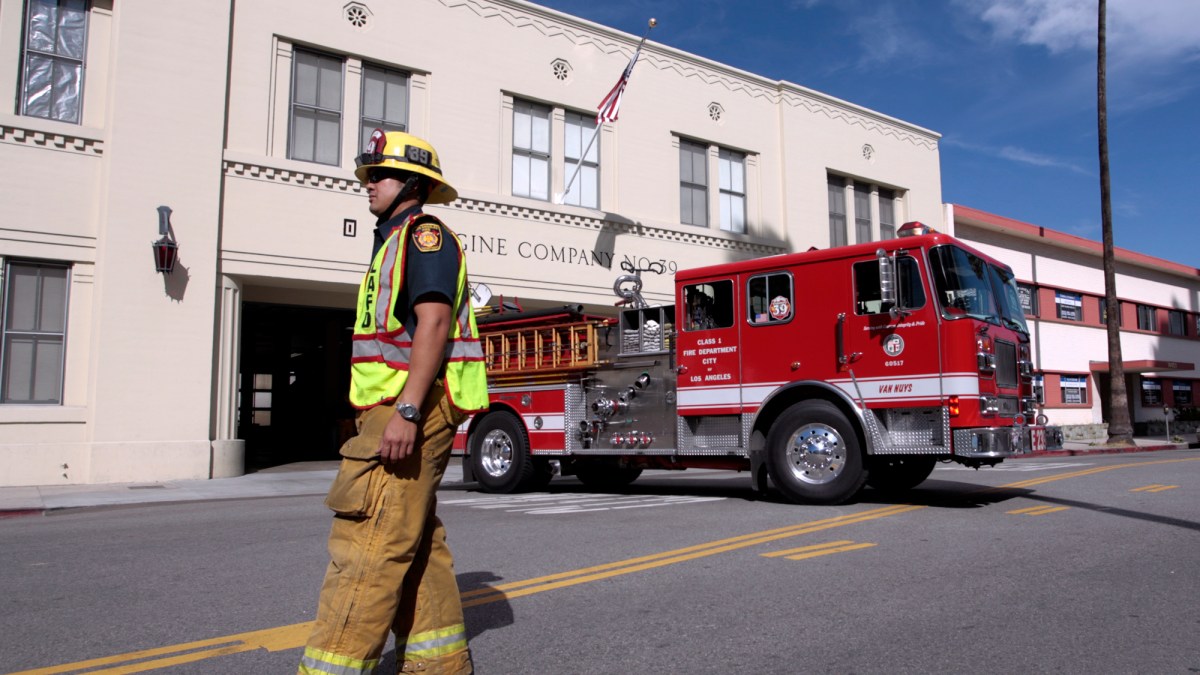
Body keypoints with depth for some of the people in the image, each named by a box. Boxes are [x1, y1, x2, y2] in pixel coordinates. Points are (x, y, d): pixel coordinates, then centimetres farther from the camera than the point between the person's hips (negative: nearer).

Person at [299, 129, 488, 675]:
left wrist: (406, 411, -27)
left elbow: (434, 323, -19)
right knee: (416, 545, 12)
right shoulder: (396, 241, 26)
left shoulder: (424, 233, -6)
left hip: (412, 406, -11)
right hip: (396, 409, 11)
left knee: (370, 544, -13)